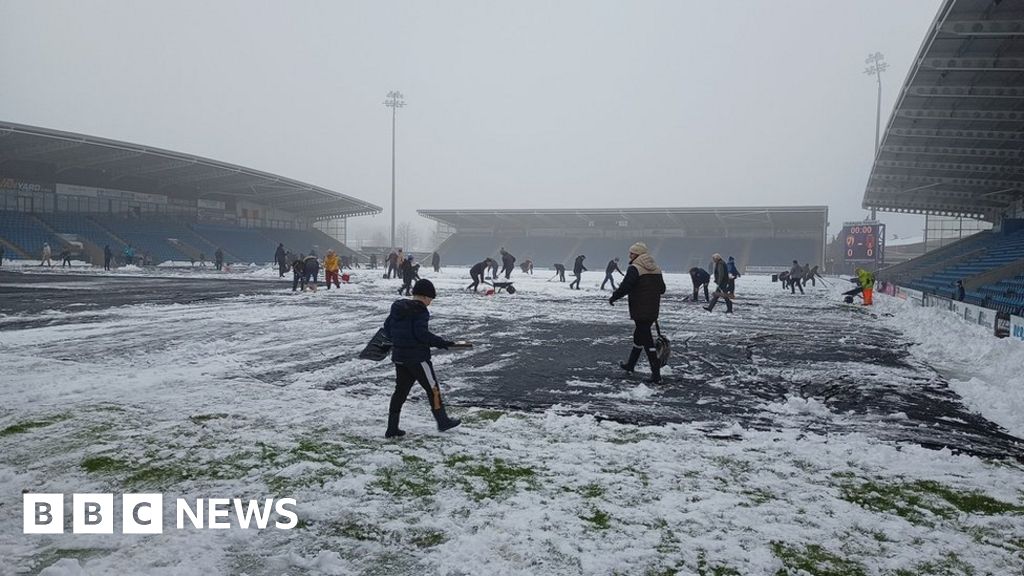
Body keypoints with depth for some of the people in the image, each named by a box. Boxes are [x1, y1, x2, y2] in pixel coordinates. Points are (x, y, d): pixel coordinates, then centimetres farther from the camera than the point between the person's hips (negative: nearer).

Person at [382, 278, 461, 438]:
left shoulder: (398, 307, 8)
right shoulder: (420, 311, -16)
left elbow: (387, 327, 14)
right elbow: (422, 334, -24)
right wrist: (441, 343, -15)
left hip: (399, 356, 8)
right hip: (418, 357, -8)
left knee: (401, 390, 13)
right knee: (432, 388, 8)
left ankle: (392, 428, 13)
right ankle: (442, 421, 19)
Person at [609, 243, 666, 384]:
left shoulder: (634, 268, -13)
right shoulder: (656, 269, 11)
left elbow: (625, 287, -21)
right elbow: (662, 289, 14)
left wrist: (613, 298, -7)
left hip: (640, 311, -8)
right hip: (653, 311, 8)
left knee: (646, 340, -5)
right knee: (639, 335, 22)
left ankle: (656, 373, -8)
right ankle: (630, 364, 37)